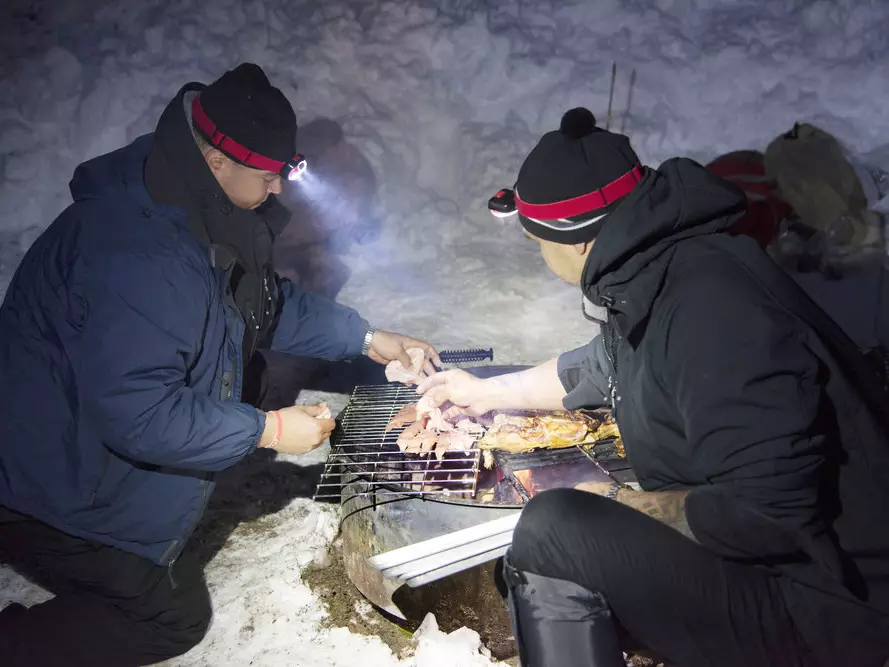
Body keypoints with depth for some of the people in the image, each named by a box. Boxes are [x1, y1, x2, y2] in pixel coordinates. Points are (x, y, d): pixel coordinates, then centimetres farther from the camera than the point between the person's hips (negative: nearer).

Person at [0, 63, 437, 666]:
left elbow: (267, 303, 9)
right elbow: (135, 412, -35)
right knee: (175, 615, 1)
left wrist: (365, 338, 2)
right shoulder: (140, 255, -35)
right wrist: (268, 430, -26)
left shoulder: (198, 213, -1)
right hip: (56, 490, -9)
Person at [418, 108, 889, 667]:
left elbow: (767, 513, -33)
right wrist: (488, 392, 28)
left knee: (554, 531, -25)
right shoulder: (648, 279, 2)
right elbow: (597, 368, 22)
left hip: (825, 601, -10)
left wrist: (623, 504, -18)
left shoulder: (709, 306, -30)